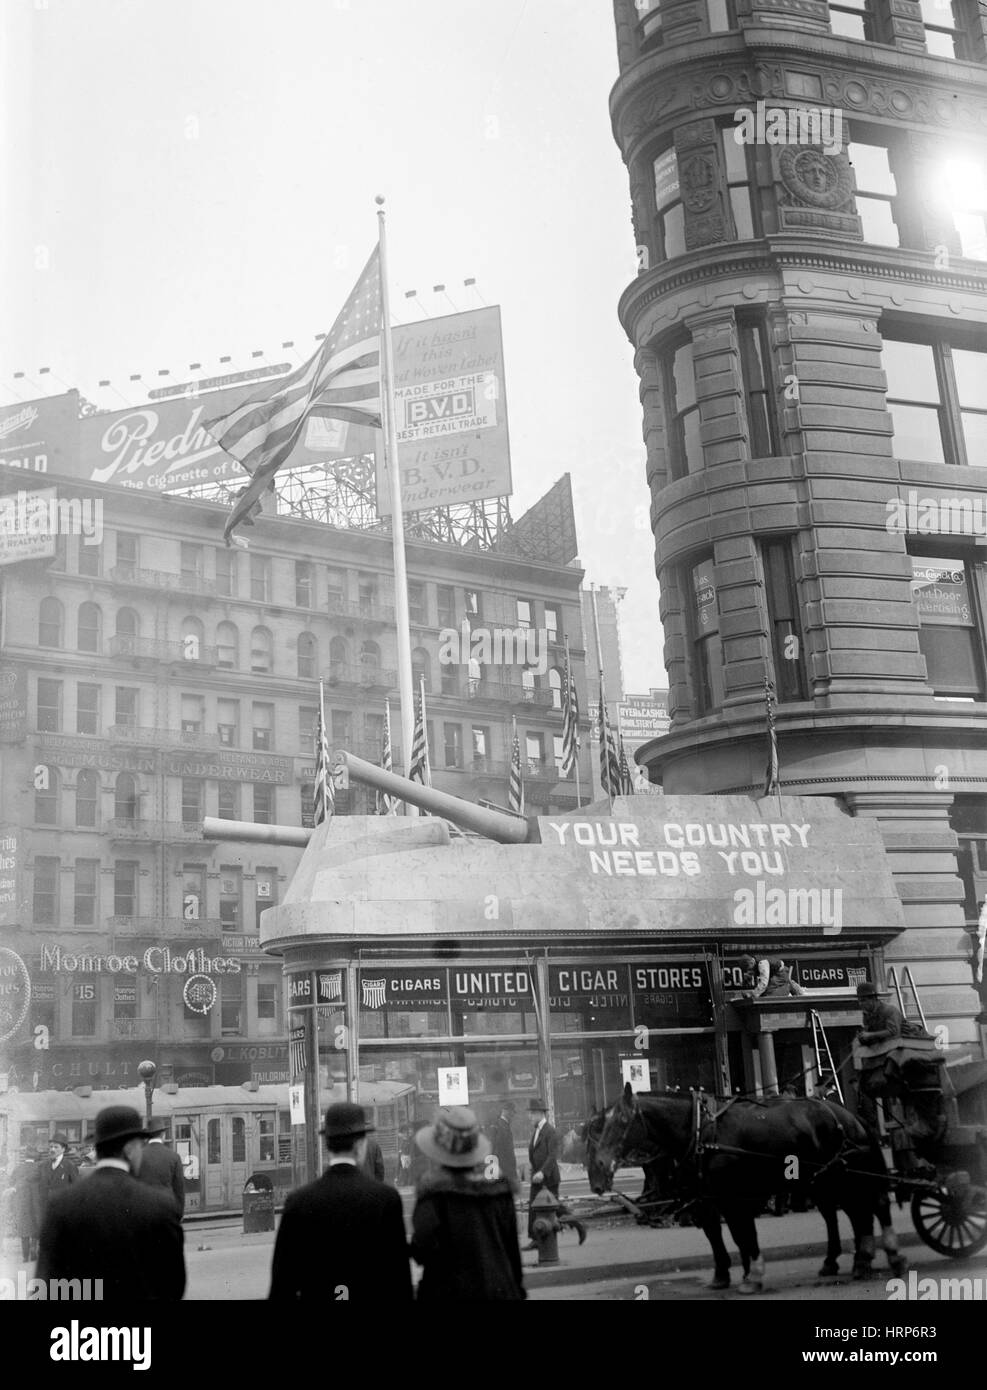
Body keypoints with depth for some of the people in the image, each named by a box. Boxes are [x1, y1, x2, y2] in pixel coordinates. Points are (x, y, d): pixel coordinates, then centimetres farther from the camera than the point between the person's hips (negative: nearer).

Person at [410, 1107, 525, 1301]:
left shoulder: (434, 1187, -13)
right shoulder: (499, 1185, 1)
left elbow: (424, 1246, -20)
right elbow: (512, 1243, 7)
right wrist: (518, 1288, 17)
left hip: (449, 1292, -4)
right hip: (500, 1290, 4)